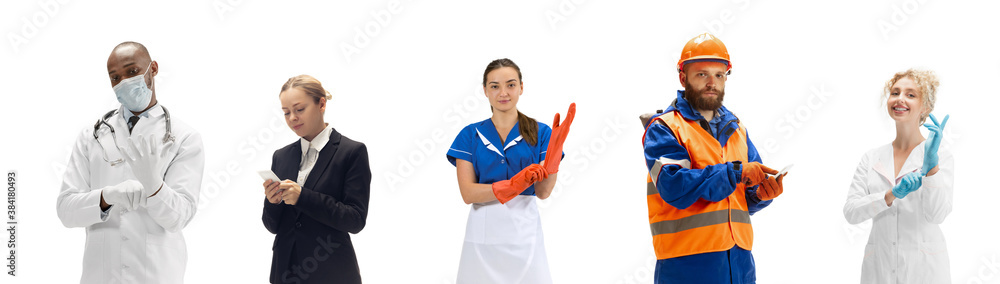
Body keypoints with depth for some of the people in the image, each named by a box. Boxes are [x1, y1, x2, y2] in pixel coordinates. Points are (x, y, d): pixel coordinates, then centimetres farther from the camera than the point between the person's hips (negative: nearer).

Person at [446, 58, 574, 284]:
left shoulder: (540, 133, 4)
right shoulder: (471, 135, 5)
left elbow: (543, 192, -4)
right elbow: (468, 193, -6)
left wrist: (555, 148, -17)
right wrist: (514, 185, -22)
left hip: (524, 233, 0)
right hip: (483, 234, 0)